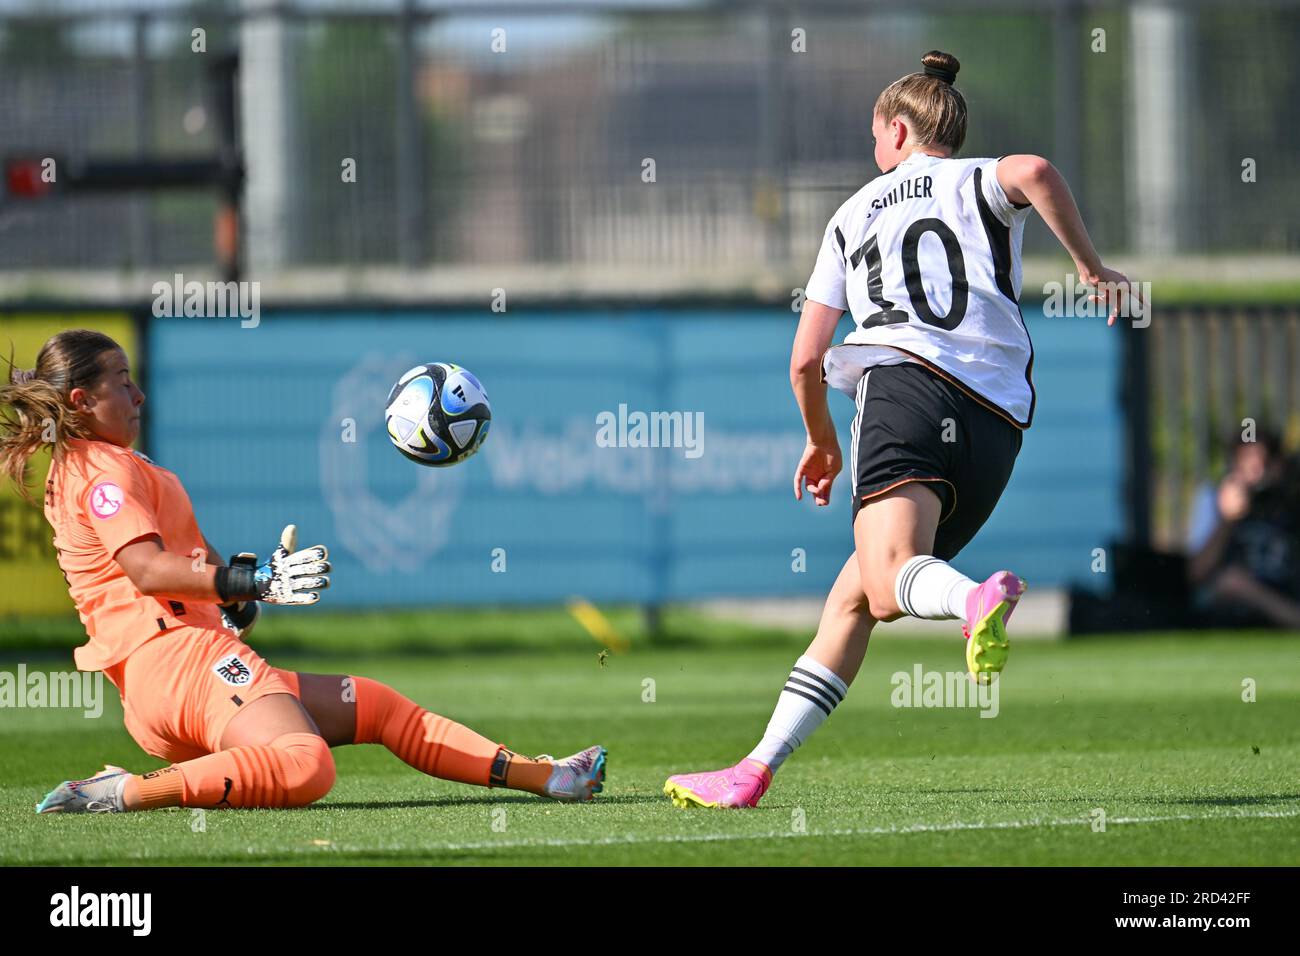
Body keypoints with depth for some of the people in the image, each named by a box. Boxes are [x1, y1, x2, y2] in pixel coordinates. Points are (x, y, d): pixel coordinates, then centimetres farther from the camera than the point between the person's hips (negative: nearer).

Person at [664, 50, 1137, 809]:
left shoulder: (855, 213, 25)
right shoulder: (979, 184, 21)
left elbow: (806, 362, 25)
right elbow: (1035, 172, -7)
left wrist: (822, 441, 43)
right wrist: (1091, 267, 4)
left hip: (908, 382, -3)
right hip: (998, 425, 3)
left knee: (889, 576, -27)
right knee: (852, 595, 12)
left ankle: (976, 598, -63)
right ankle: (759, 768, 9)